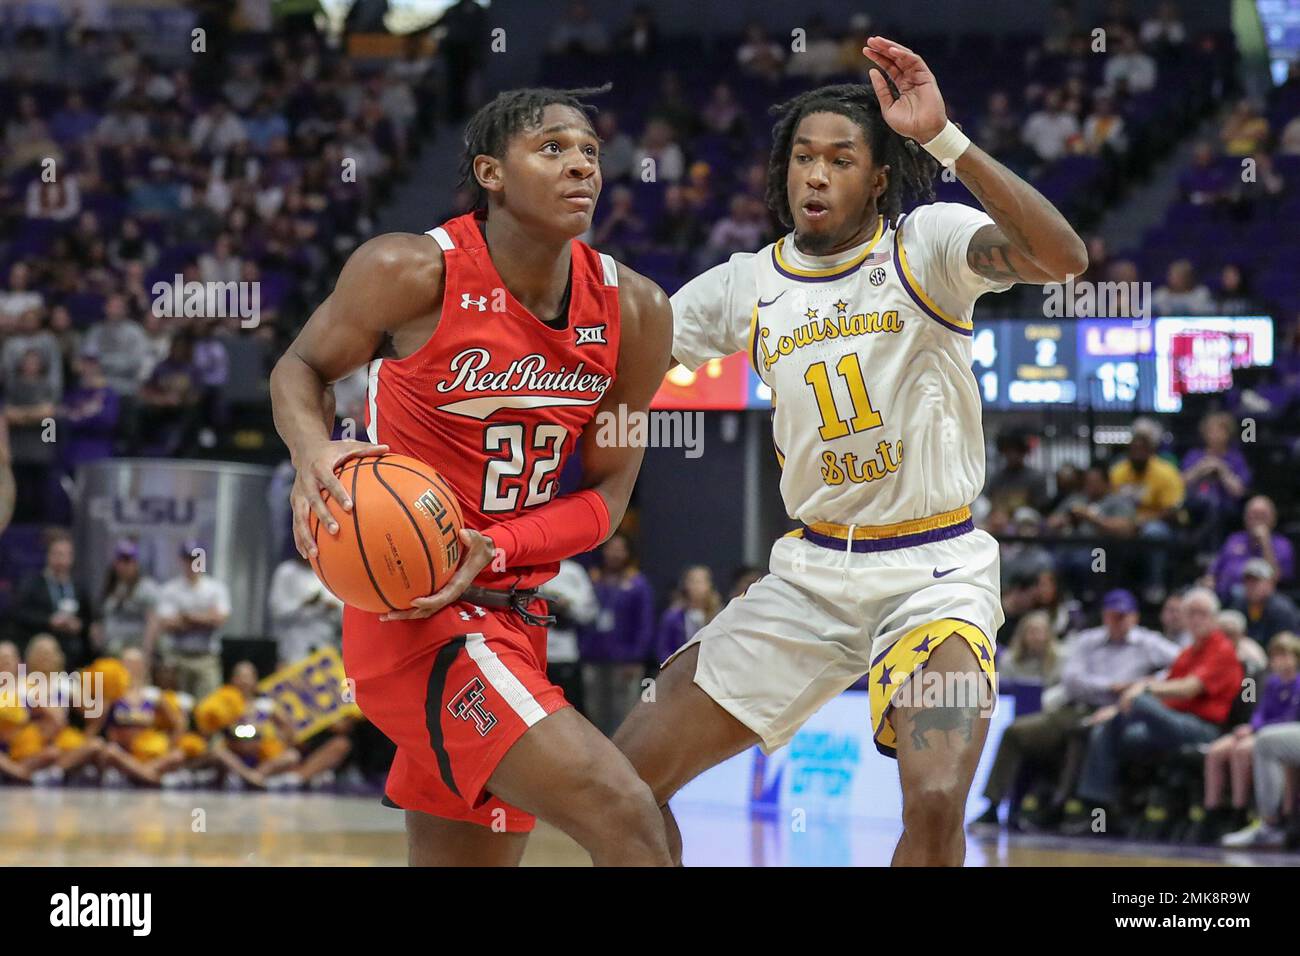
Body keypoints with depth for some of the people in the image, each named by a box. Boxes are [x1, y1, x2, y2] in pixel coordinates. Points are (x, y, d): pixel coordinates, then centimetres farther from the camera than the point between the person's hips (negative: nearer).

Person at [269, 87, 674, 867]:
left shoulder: (635, 313, 0)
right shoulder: (414, 273, -13)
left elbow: (607, 496, 4)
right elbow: (302, 368, 4)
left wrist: (495, 549, -15)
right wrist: (312, 448, -19)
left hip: (511, 613, 7)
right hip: (418, 617, -7)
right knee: (628, 823, -21)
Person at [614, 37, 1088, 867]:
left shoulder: (927, 245, -9)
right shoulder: (746, 285, 5)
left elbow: (1061, 258, -28)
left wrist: (944, 139, -35)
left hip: (934, 570, -5)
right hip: (812, 571, 5)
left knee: (937, 804, -27)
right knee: (630, 774, 0)